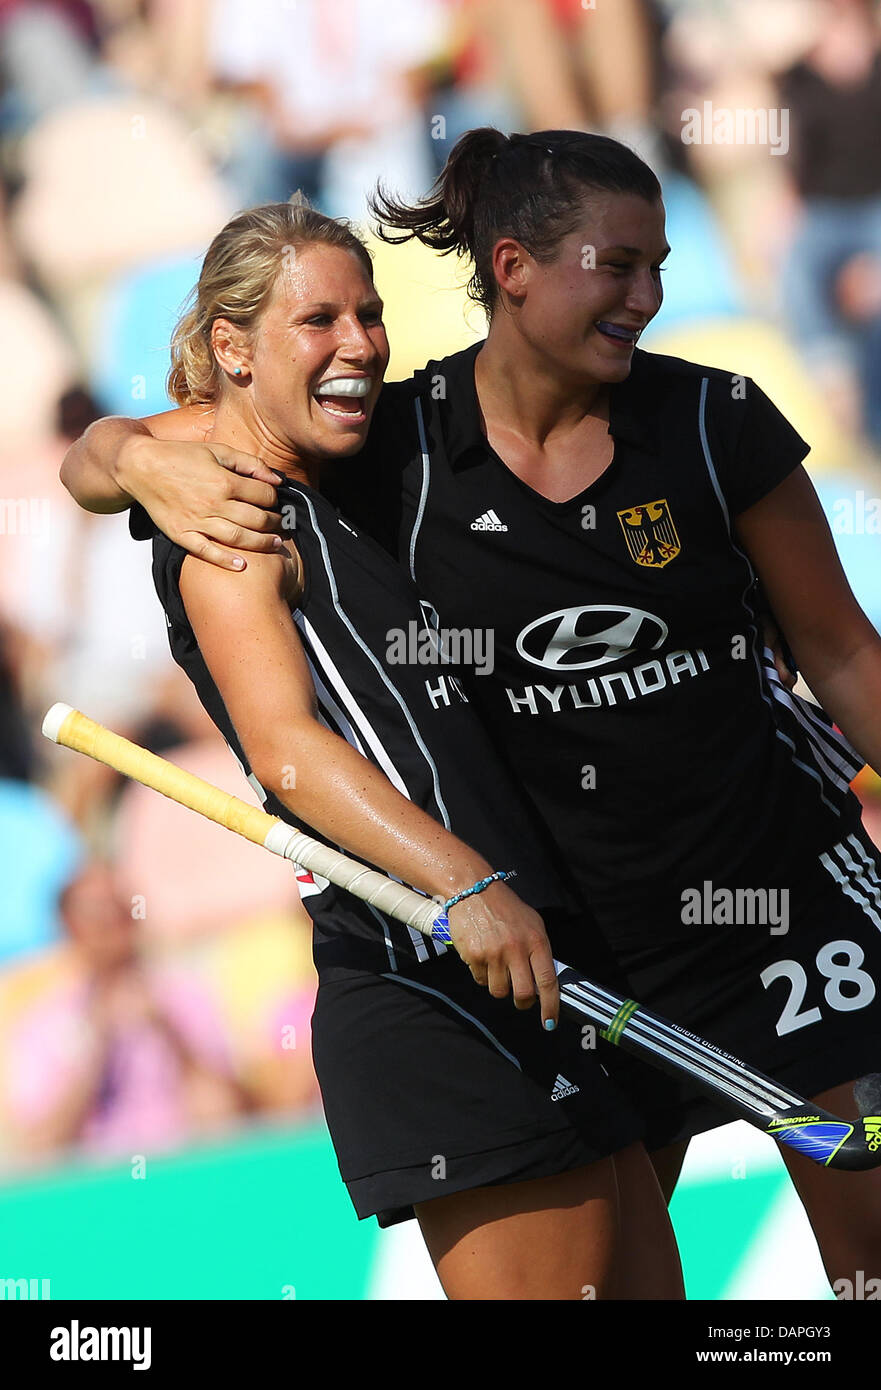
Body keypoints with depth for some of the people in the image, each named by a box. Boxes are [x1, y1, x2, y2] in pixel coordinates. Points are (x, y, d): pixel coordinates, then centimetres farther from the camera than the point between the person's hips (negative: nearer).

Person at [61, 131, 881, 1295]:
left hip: (782, 885, -1)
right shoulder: (397, 446, -8)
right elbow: (95, 459, -2)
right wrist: (144, 462, -24)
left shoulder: (716, 424, -7)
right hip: (574, 932, 1)